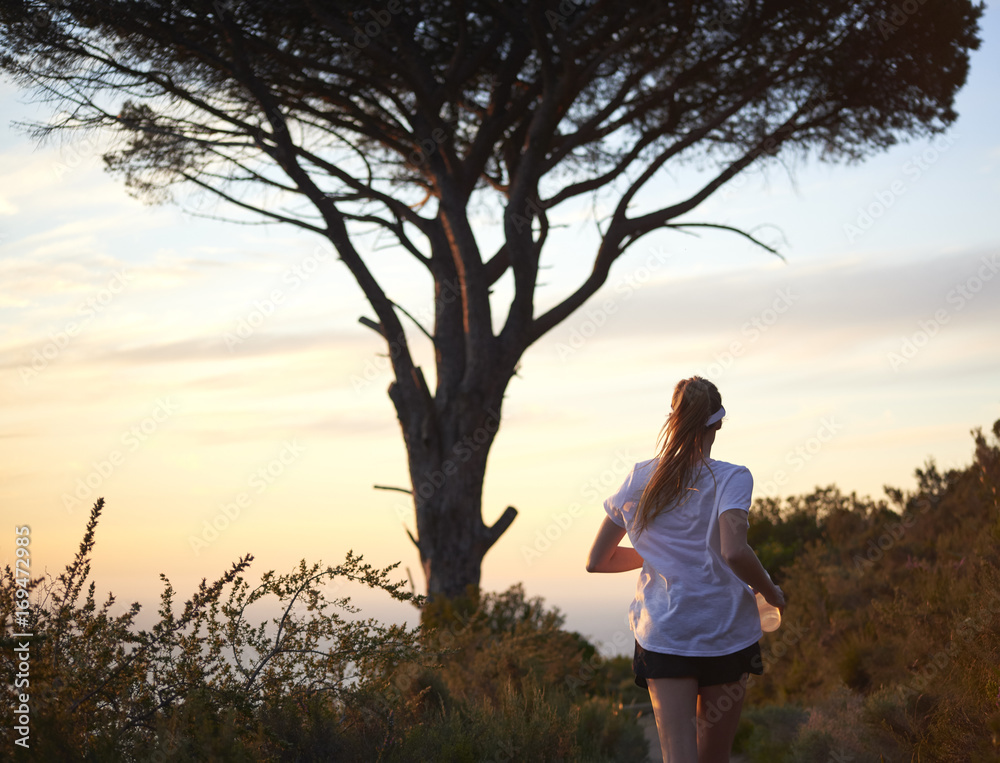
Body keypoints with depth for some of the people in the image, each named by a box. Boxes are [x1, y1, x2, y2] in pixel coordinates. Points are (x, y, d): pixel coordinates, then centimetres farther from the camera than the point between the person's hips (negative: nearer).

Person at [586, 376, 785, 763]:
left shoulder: (640, 478, 5)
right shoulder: (730, 479, -7)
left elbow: (596, 561, 10)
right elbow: (733, 552, -24)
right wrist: (770, 591, -5)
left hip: (662, 633, 2)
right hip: (725, 631, -1)